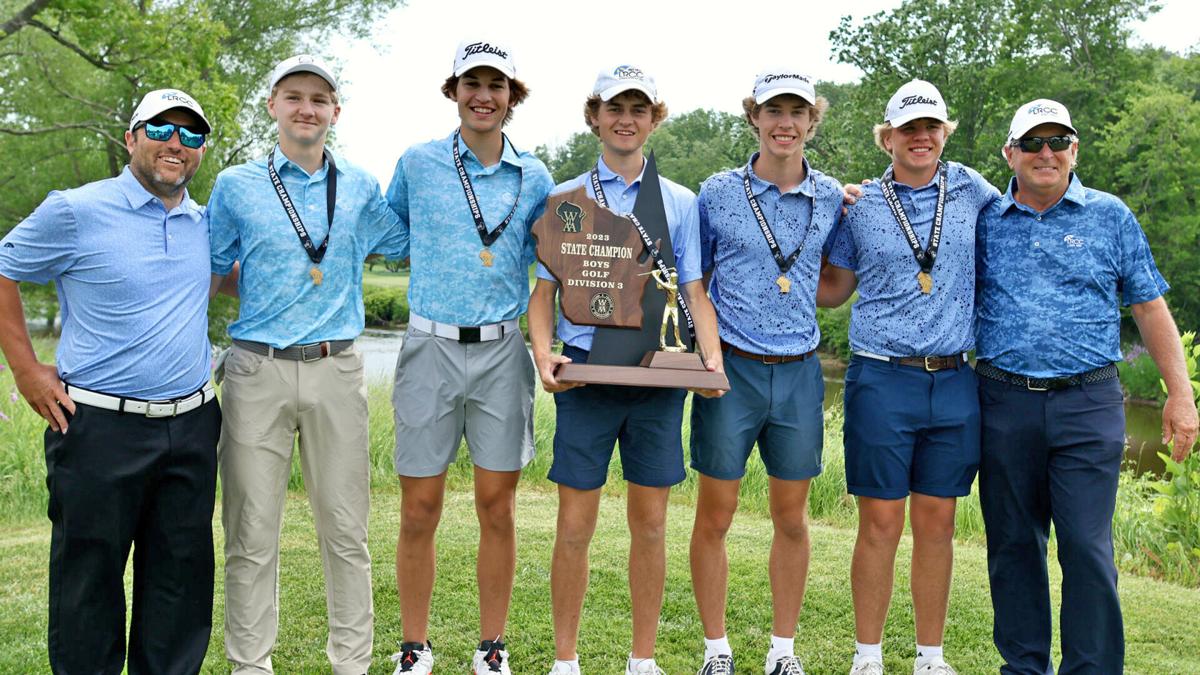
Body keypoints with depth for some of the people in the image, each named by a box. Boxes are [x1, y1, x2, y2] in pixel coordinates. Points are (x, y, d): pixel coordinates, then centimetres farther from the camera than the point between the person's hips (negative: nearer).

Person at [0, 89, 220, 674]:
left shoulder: (202, 223, 11)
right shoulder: (76, 212, -5)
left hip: (191, 427, 5)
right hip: (101, 427, -5)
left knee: (180, 577, 11)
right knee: (88, 578, 5)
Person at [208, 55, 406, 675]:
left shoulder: (361, 189, 12)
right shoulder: (236, 186, 7)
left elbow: (408, 243, 23)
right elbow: (208, 273, 13)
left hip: (336, 371, 1)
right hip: (257, 371, -1)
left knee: (345, 530, 5)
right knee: (252, 532, 3)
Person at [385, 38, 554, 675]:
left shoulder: (534, 177, 7)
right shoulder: (417, 164, 4)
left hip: (502, 352, 1)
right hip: (430, 348, -1)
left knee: (498, 509, 5)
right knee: (419, 511, 3)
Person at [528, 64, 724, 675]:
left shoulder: (679, 203, 12)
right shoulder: (565, 198, 9)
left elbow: (694, 292, 9)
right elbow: (544, 291, 7)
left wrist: (713, 357, -7)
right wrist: (543, 352, -11)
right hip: (585, 371, -1)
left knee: (650, 522, 7)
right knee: (574, 523, 0)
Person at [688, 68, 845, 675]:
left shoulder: (832, 198, 6)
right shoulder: (717, 194, 0)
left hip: (799, 373, 2)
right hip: (730, 369, -2)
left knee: (792, 519, 11)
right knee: (715, 517, 3)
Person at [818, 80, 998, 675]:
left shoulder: (971, 191, 9)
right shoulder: (860, 206, 5)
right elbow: (833, 288, 13)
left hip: (954, 383, 2)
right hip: (882, 379, -2)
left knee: (937, 523, 8)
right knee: (881, 523, 1)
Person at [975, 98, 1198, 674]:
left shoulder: (1110, 216, 6)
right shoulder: (986, 222, 8)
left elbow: (1149, 307, 7)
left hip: (1087, 407, -2)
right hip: (1003, 404, 2)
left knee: (1087, 546, -4)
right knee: (1012, 544, 9)